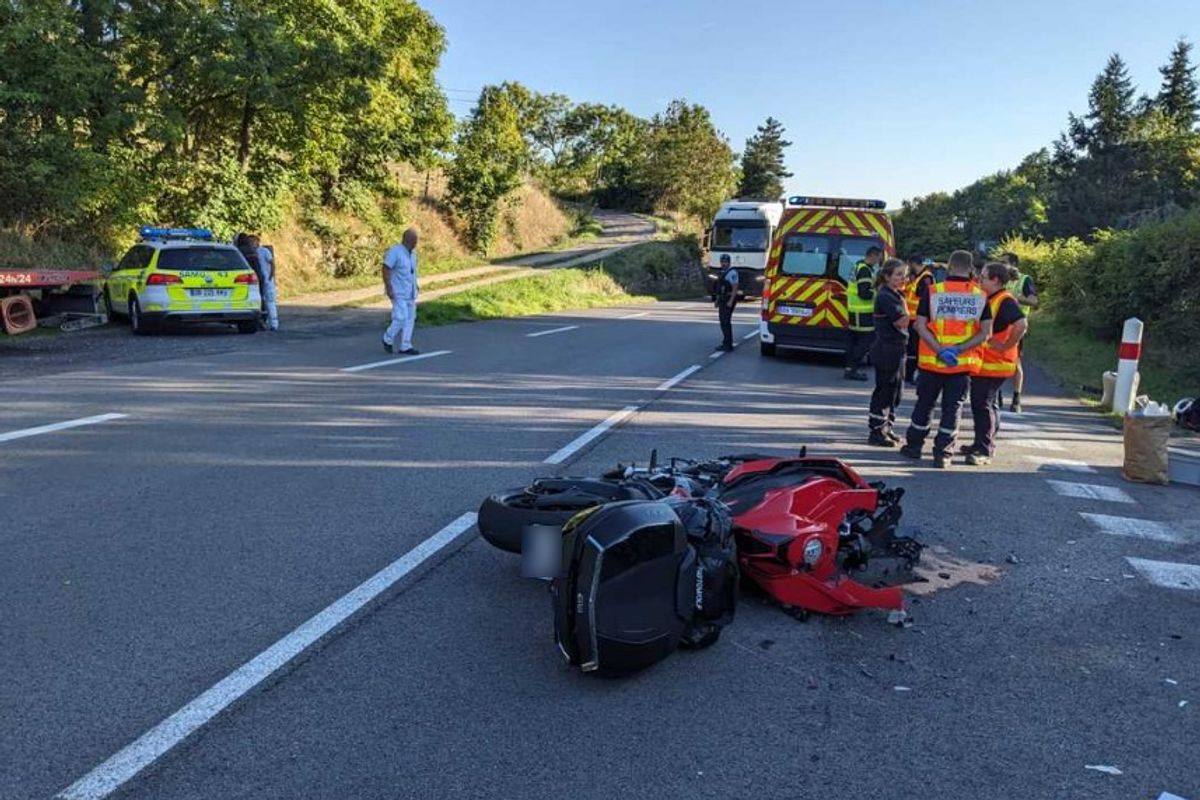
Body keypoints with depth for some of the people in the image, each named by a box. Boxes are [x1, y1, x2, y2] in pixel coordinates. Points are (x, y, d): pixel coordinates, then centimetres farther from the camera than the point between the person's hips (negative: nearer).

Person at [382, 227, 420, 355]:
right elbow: (386, 269, -17)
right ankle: (388, 339, 11)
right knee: (401, 318, -12)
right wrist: (388, 288, -22)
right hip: (398, 292, -8)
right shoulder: (395, 251, -15)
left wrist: (414, 289, 17)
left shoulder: (412, 253, 9)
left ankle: (405, 347, 8)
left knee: (410, 318, 4)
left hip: (410, 292, 8)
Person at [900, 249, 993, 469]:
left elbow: (920, 326, -11)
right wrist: (960, 349, -11)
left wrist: (939, 349, -14)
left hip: (931, 361, 0)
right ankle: (942, 453, 8)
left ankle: (914, 445, 27)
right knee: (952, 408, 8)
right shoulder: (980, 296, 0)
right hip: (963, 363, 1)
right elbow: (986, 332, -5)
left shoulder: (933, 291, -5)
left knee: (924, 404, 15)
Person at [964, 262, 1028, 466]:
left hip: (994, 364, -10)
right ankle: (983, 444, 27)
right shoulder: (989, 299, 13)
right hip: (983, 362, 10)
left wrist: (1006, 346, -22)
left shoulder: (1005, 301, -16)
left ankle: (984, 451, -3)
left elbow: (1021, 325, -30)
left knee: (983, 405, -8)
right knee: (987, 404, 17)